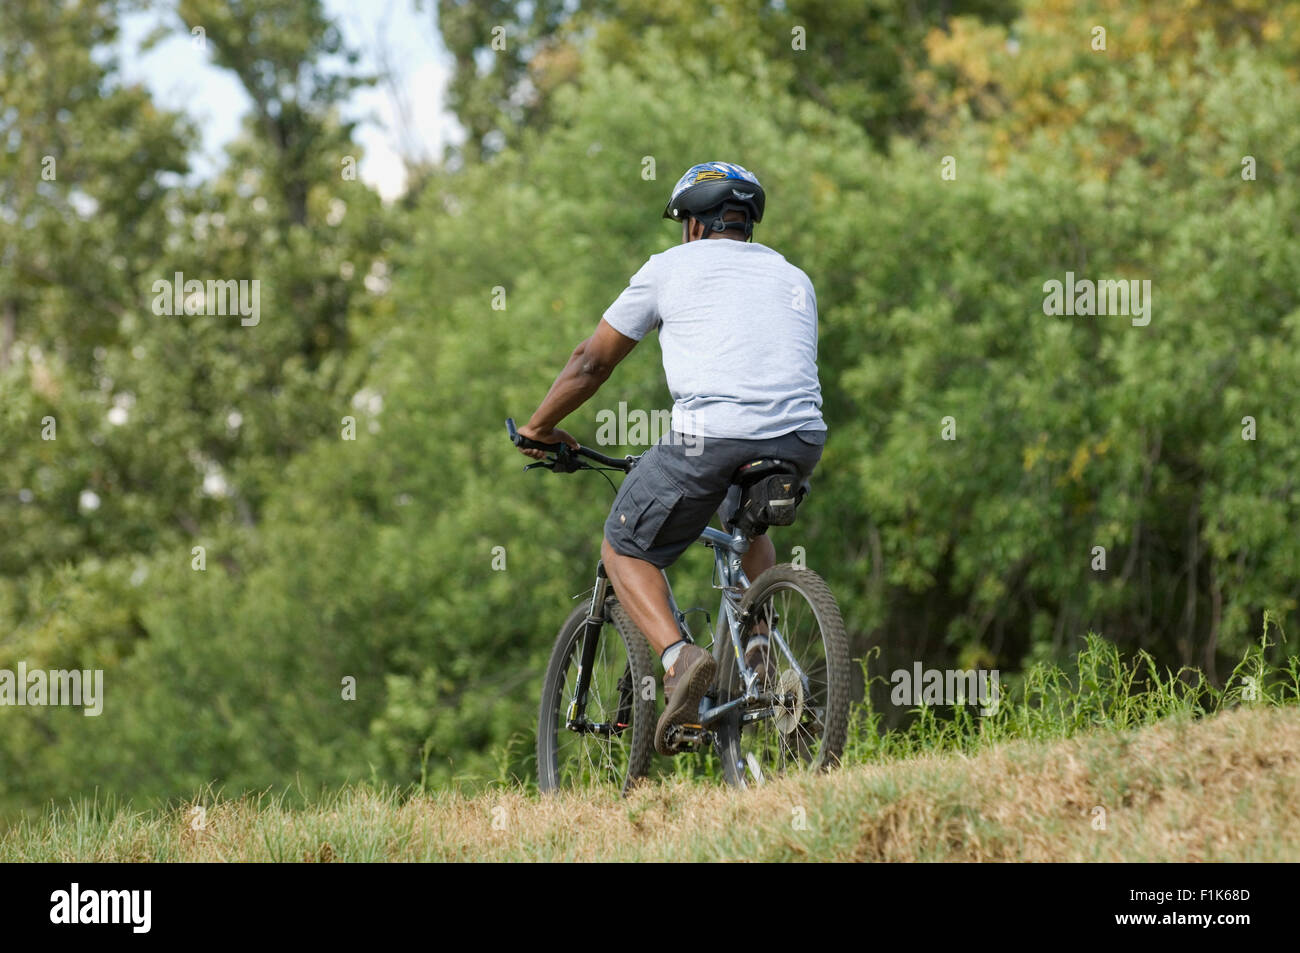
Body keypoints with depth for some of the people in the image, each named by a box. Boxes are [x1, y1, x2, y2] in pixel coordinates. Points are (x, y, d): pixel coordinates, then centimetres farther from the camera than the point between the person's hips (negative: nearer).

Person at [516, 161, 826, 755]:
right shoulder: (793, 279, 26)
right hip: (801, 438, 5)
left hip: (710, 433, -5)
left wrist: (539, 427, 33)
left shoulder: (672, 267, 15)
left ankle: (679, 657, -12)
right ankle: (758, 648, 15)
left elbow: (591, 362, 19)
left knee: (625, 549, 15)